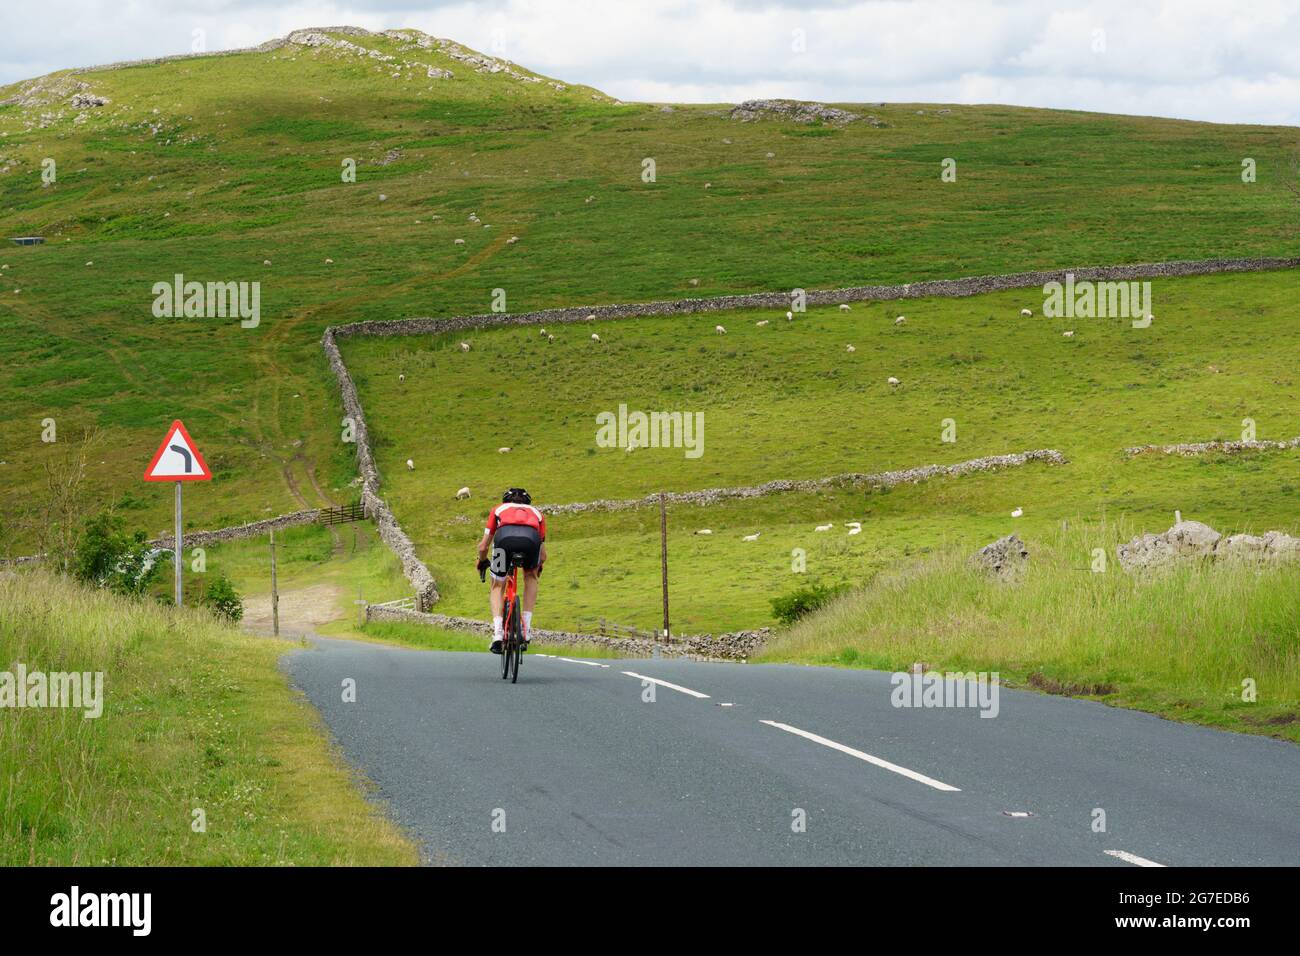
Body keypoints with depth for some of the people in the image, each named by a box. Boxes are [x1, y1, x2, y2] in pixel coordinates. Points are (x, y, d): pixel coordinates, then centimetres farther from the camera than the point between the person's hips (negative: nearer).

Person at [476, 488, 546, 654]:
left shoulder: (499, 509, 39)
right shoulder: (536, 513, 41)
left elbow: (483, 547, 37)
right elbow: (543, 555, 42)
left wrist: (482, 562, 58)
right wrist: (538, 568, 63)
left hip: (504, 535, -1)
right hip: (531, 538, 1)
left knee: (498, 585, 22)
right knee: (530, 577, 32)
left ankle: (497, 634, 5)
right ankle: (526, 628, 21)